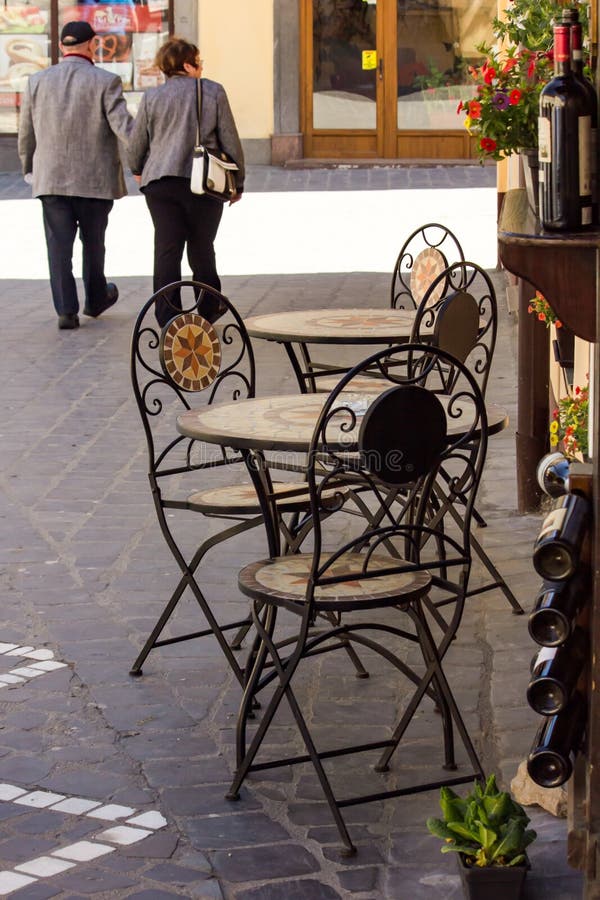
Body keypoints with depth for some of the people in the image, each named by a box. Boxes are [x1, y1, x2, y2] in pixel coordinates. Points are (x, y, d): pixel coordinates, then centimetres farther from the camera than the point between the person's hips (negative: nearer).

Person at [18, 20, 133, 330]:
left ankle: (66, 309, -4)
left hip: (51, 179, 2)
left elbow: (26, 133, 10)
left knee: (59, 245, 3)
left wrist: (29, 169, 24)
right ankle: (95, 300, 32)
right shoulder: (105, 81, -7)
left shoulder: (37, 82, 3)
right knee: (93, 242, 15)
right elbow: (124, 127, -16)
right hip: (95, 178, -2)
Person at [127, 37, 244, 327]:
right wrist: (238, 182, 14)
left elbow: (136, 145, 10)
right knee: (201, 249, 13)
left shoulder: (152, 97, 7)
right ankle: (208, 312, 24)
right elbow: (231, 141, 3)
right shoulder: (213, 92, 3)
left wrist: (138, 171, 31)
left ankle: (168, 319, -8)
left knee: (166, 250, -2)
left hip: (160, 183, 1)